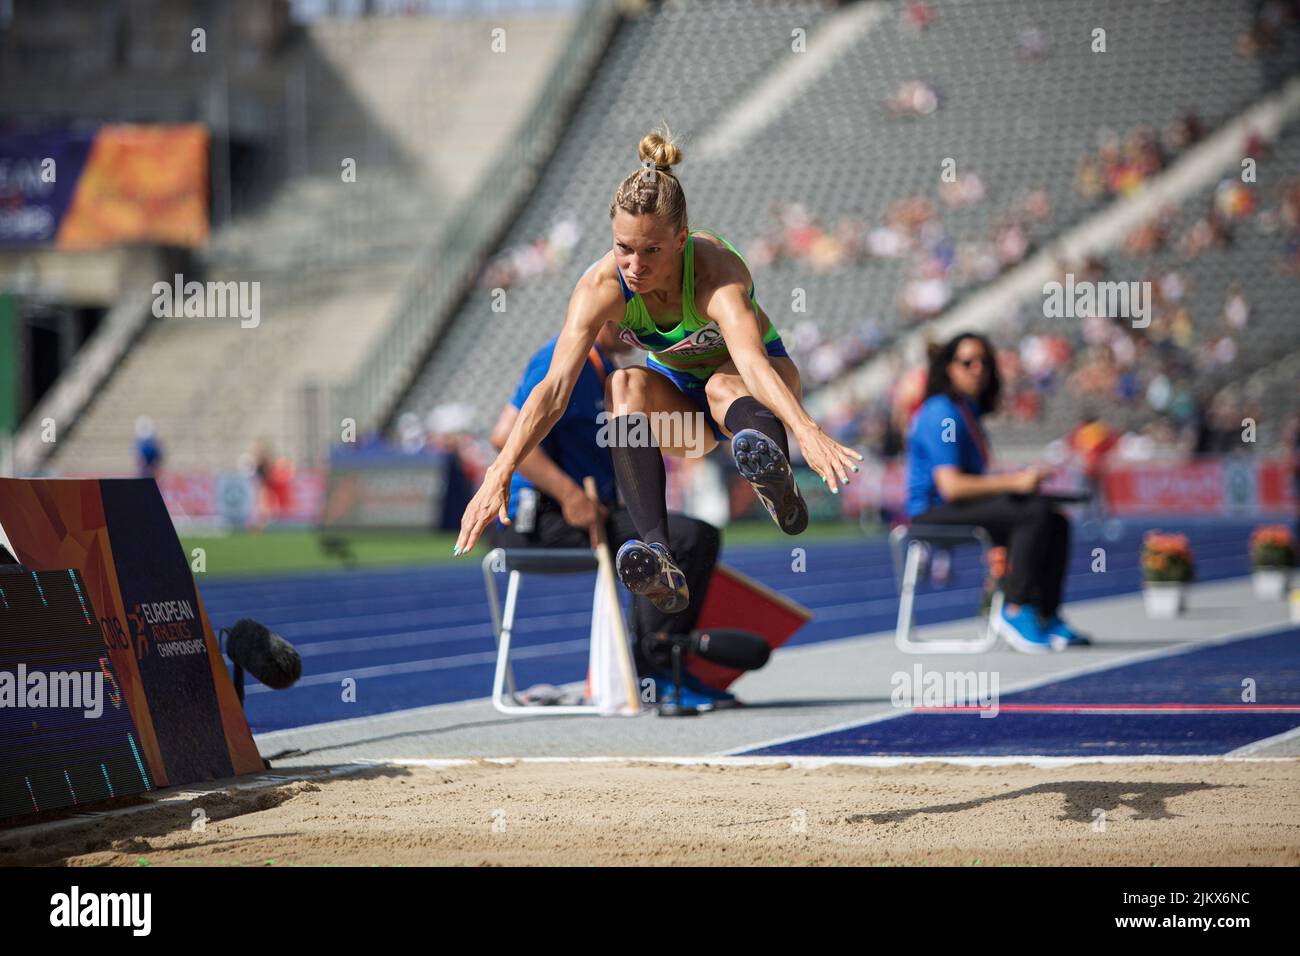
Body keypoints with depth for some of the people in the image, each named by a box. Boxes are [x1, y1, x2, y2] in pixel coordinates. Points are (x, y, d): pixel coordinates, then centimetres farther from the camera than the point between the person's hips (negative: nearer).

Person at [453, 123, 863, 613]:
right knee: (626, 385, -31)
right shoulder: (602, 284, -24)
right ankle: (657, 552, -47)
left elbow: (752, 361, -52)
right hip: (678, 397, 3)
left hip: (746, 387, -3)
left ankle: (780, 489, -68)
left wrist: (806, 430, -70)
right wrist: (499, 475, -42)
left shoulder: (716, 271, -34)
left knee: (723, 386, -38)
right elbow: (554, 388, -31)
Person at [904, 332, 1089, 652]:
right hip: (935, 512, -10)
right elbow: (950, 486, -22)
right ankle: (1015, 612, -24)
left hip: (962, 506, 10)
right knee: (1035, 512, -26)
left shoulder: (970, 411, 19)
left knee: (1056, 522, -3)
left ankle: (1047, 617, -6)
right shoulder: (942, 414, -13)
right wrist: (1014, 482, -23)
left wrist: (1021, 479, 9)